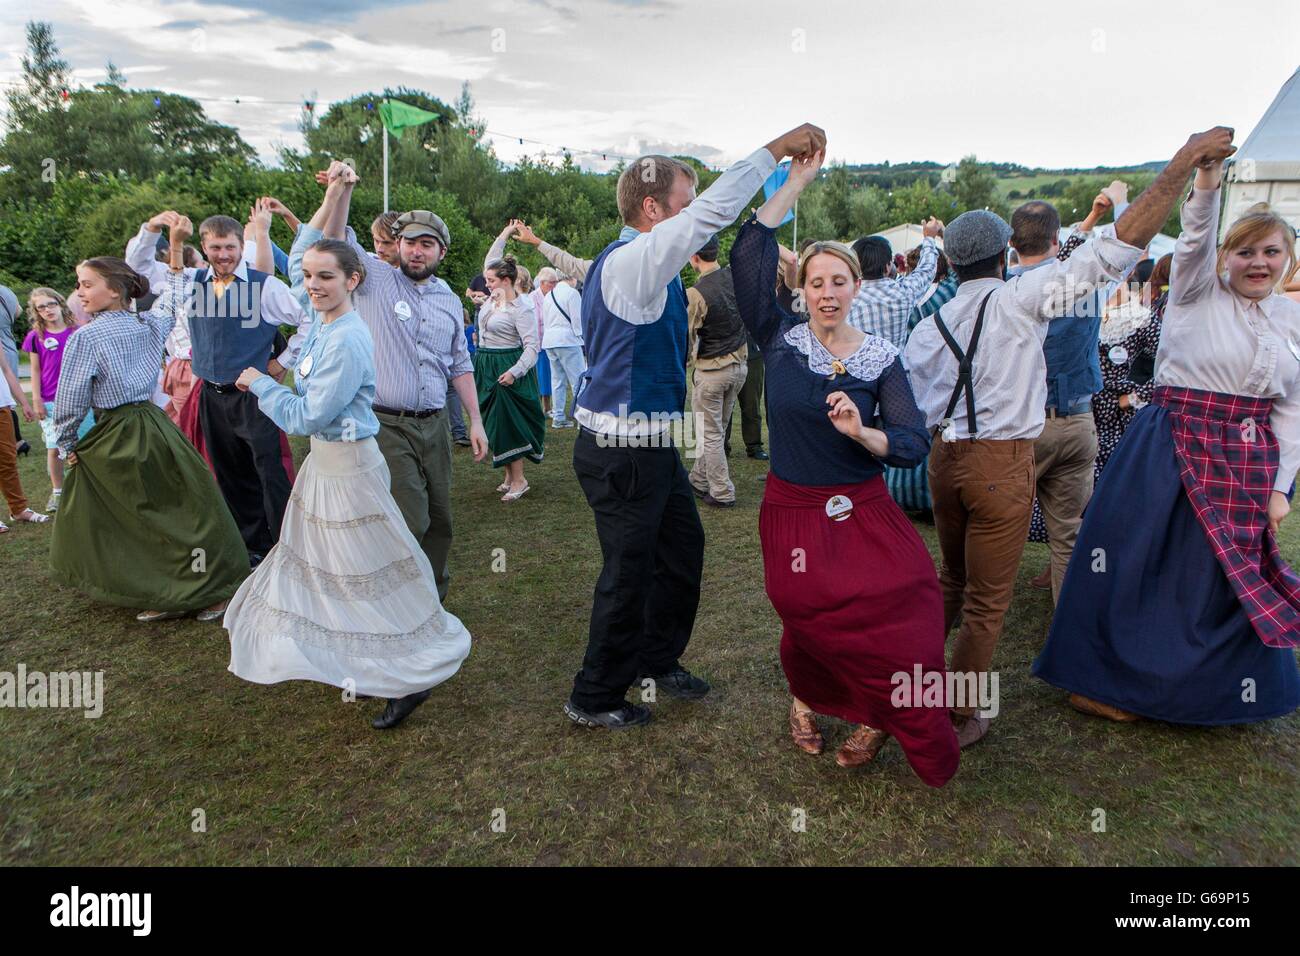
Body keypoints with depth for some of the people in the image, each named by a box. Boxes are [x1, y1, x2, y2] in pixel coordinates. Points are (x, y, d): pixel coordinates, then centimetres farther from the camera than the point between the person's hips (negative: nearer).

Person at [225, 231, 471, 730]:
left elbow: (307, 417, -21)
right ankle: (356, 667, 34)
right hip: (323, 463, 10)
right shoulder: (323, 319, 3)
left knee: (365, 576, -2)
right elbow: (297, 258, 21)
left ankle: (411, 679, 10)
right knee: (328, 568, 19)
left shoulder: (347, 341, -23)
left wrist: (260, 382, -7)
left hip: (347, 468, -10)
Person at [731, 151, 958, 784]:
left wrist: (862, 433, -26)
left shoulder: (880, 358, -1)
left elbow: (916, 443, -7)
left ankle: (877, 716, 20)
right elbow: (747, 256, -14)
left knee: (897, 620, -12)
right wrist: (796, 182, -14)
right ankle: (805, 697, 38)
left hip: (864, 514, 0)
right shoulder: (780, 338, -2)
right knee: (808, 624, 0)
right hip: (792, 513, 0)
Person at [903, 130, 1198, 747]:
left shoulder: (928, 328, 5)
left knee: (952, 578, 25)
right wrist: (1178, 167, -7)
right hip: (1002, 465, -5)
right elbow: (1116, 250, -12)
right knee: (987, 601, 8)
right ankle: (957, 720, 19)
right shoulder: (1020, 297, -8)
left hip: (945, 459, 5)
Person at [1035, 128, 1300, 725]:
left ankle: (1205, 687, 36)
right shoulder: (1198, 292, -3)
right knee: (1145, 565, -1)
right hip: (1177, 448, -5)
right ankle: (1106, 681, 16)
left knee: (1226, 579, 14)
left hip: (1249, 462, 5)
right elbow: (1194, 242, -25)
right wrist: (1205, 185, -42)